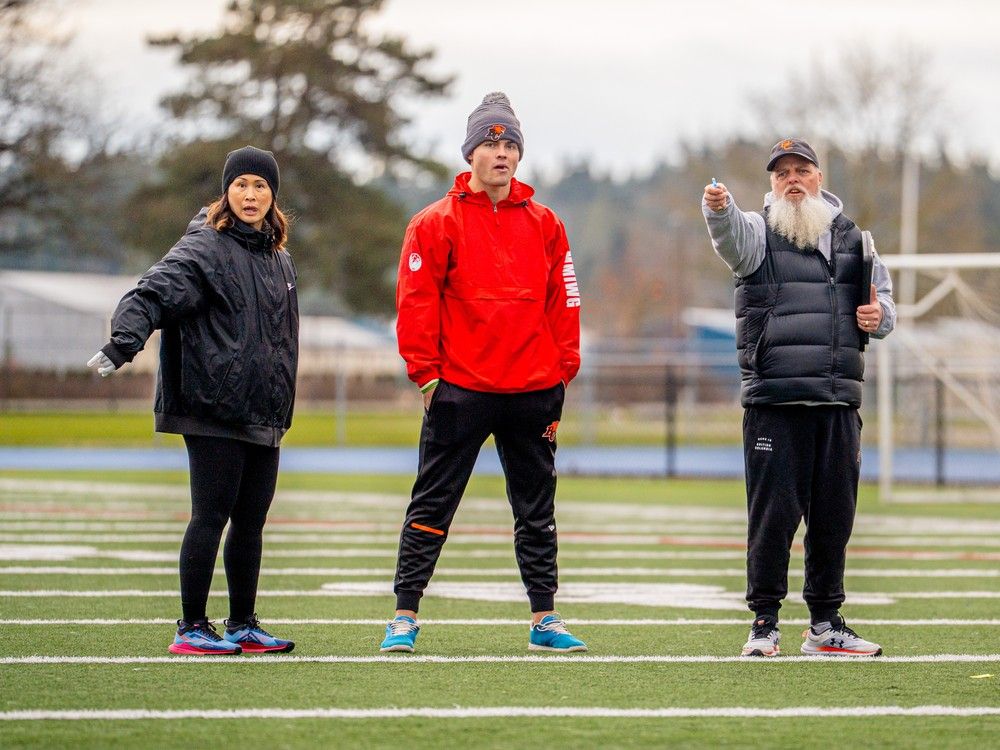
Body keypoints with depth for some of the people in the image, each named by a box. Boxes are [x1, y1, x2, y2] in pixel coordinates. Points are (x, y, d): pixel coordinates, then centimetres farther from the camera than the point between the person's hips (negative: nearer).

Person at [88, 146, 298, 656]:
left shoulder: (279, 258, 18)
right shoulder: (205, 247, -7)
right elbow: (155, 293, -22)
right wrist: (123, 344, -39)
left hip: (263, 416, 7)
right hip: (213, 409, -7)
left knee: (251, 521, 9)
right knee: (211, 516, -7)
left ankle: (243, 625, 18)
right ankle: (192, 628, -2)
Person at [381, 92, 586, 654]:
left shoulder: (543, 225, 9)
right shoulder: (438, 223, -1)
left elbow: (562, 301, 11)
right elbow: (416, 301, -4)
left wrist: (563, 374, 6)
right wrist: (425, 372, -9)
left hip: (533, 390, 3)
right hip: (461, 390, -3)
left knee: (538, 509, 9)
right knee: (433, 505, 0)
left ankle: (545, 619, 16)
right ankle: (405, 617, 4)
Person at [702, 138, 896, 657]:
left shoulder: (852, 238, 17)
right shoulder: (757, 231, 5)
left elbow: (883, 299, 25)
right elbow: (731, 235, -20)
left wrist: (879, 316, 1)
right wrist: (718, 208, -43)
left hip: (839, 401, 4)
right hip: (773, 401, -4)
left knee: (834, 514, 6)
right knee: (773, 512, -6)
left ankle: (825, 625, 15)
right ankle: (764, 624, 3)